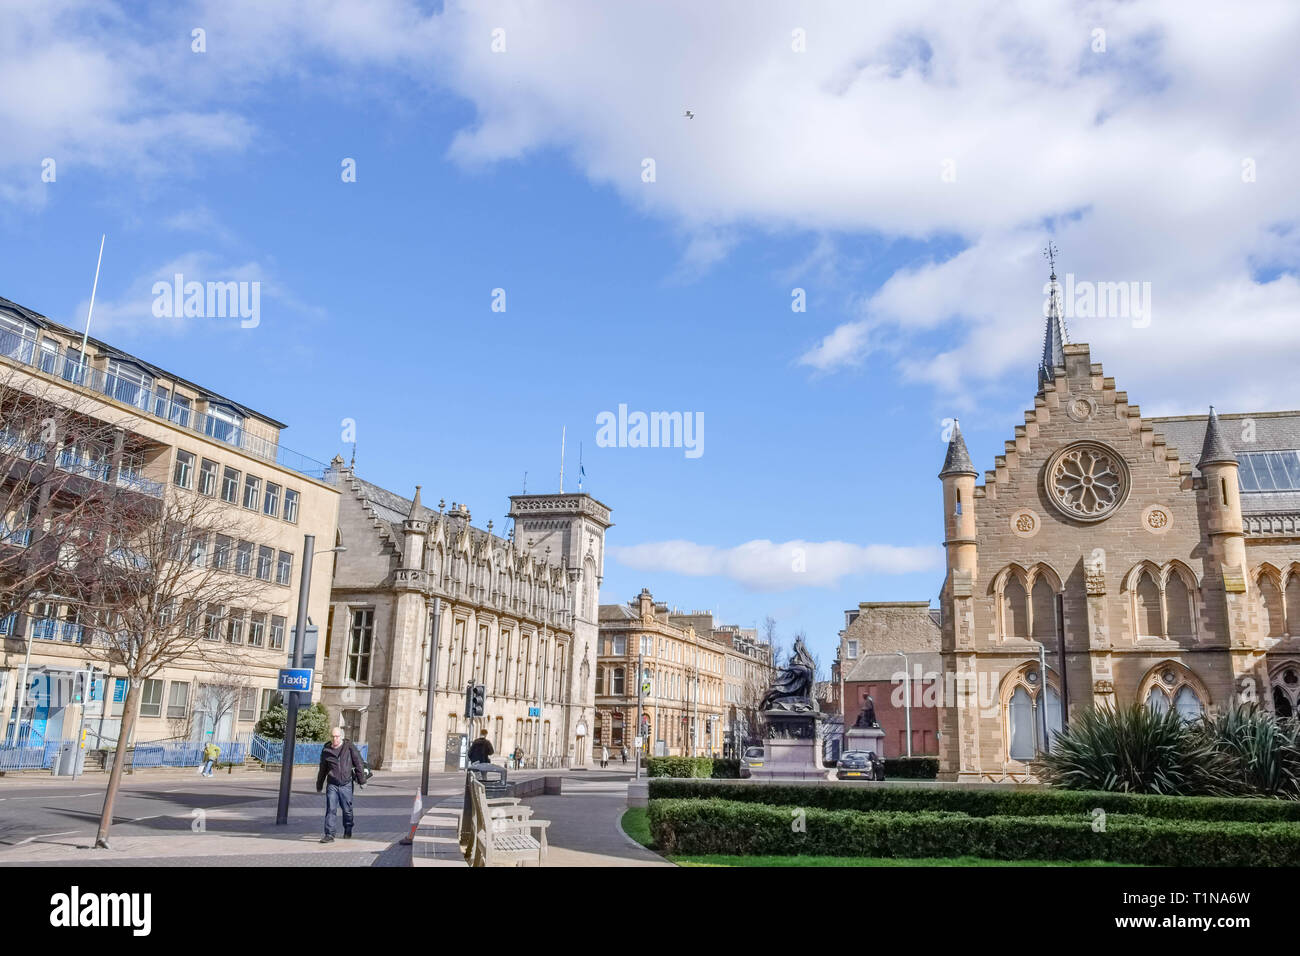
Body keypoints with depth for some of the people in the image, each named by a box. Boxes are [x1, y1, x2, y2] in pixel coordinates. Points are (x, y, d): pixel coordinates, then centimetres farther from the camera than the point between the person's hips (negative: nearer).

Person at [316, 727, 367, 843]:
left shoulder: (349, 747, -4)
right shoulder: (326, 750, 3)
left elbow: (359, 764, -1)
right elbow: (322, 769, 15)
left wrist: (362, 781, -2)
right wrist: (319, 786, 20)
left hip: (346, 784, -1)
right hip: (332, 785, 1)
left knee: (347, 810, 9)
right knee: (330, 809, -8)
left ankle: (348, 831, 30)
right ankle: (329, 835, -4)